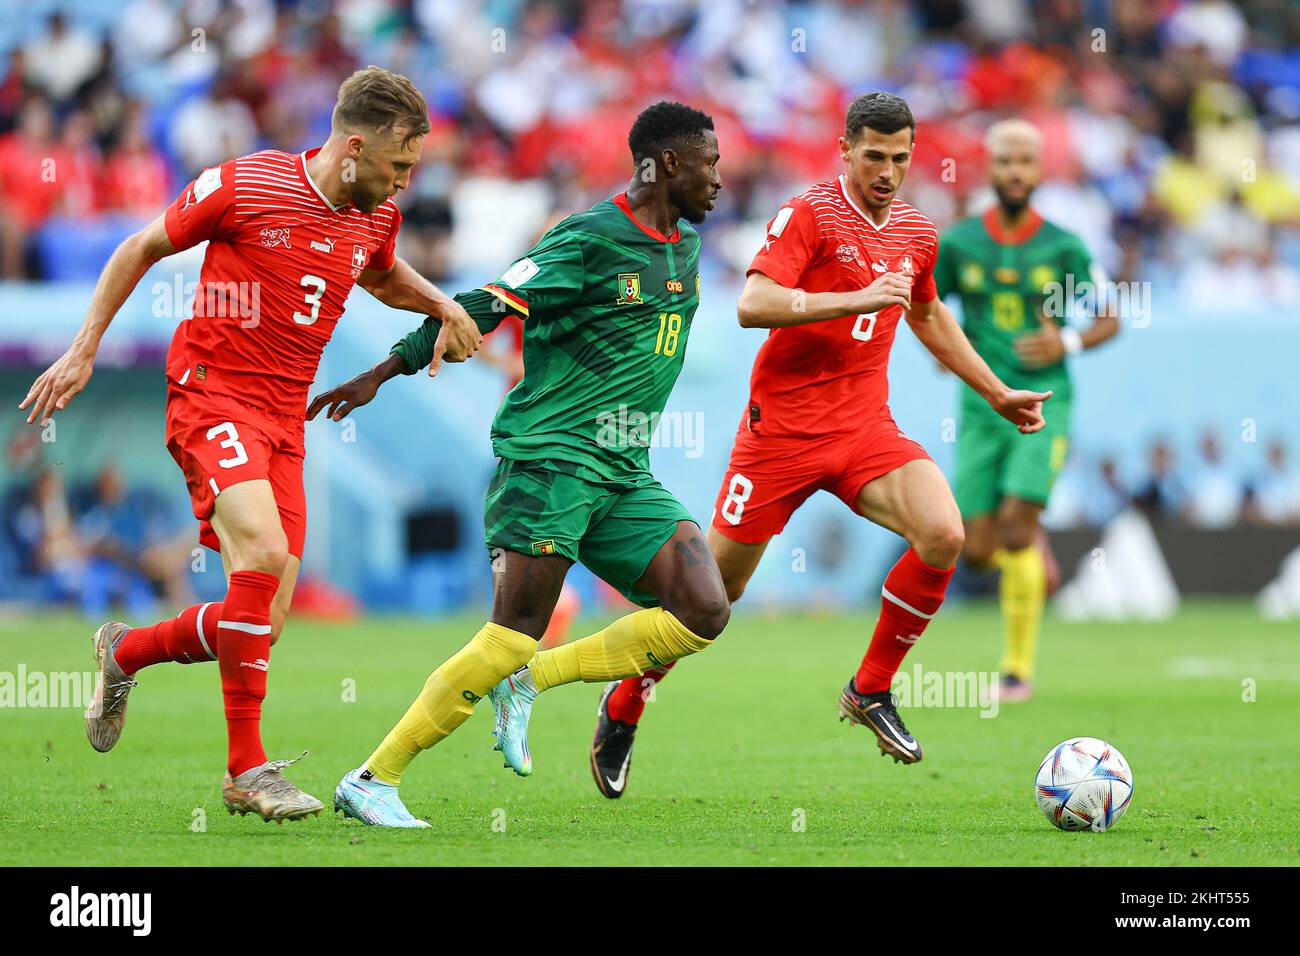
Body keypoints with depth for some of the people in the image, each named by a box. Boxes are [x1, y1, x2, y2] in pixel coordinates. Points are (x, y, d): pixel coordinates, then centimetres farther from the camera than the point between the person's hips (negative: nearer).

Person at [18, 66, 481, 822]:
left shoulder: (377, 218, 6)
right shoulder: (244, 186, -12)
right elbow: (143, 249, 1)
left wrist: (444, 307, 10)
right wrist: (84, 350, 1)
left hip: (285, 419, 7)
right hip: (214, 397, -7)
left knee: (260, 627, 0)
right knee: (265, 553, -28)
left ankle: (127, 653, 30)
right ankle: (248, 769, -19)